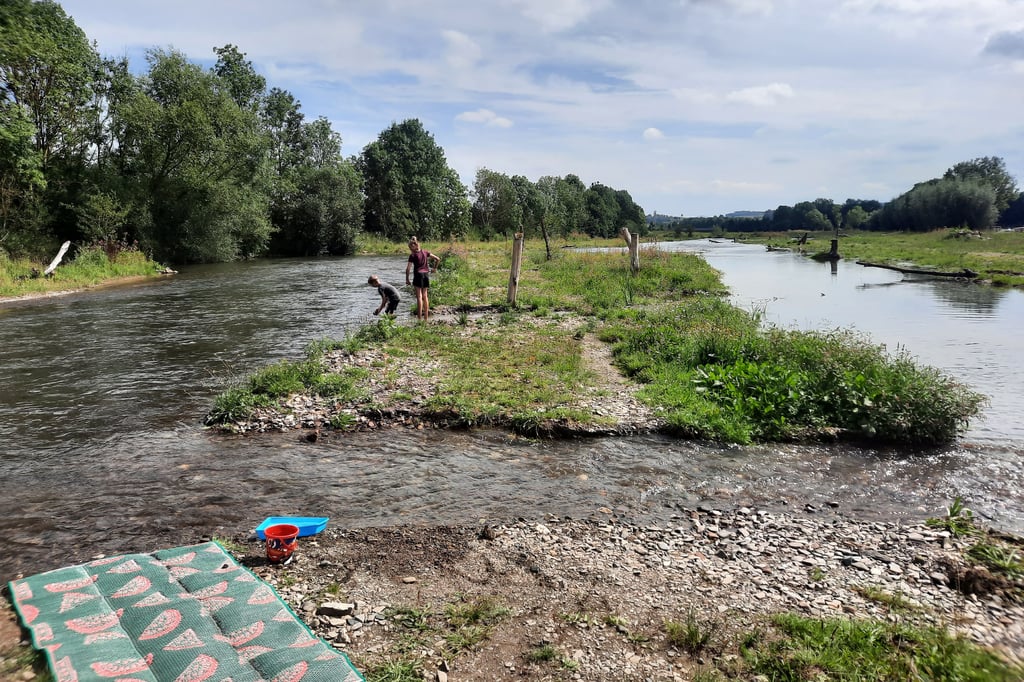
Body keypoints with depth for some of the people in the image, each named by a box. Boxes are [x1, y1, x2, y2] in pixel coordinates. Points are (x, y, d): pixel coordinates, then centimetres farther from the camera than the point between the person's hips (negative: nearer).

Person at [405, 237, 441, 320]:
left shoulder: (412, 255, -8)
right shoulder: (425, 252, 5)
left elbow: (408, 269, -11)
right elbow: (438, 259, 6)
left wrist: (407, 279, -1)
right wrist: (435, 268, 17)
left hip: (418, 275, -5)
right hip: (426, 274, 5)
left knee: (419, 297, -3)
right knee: (425, 296, 12)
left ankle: (420, 318, -4)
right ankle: (426, 317, 15)